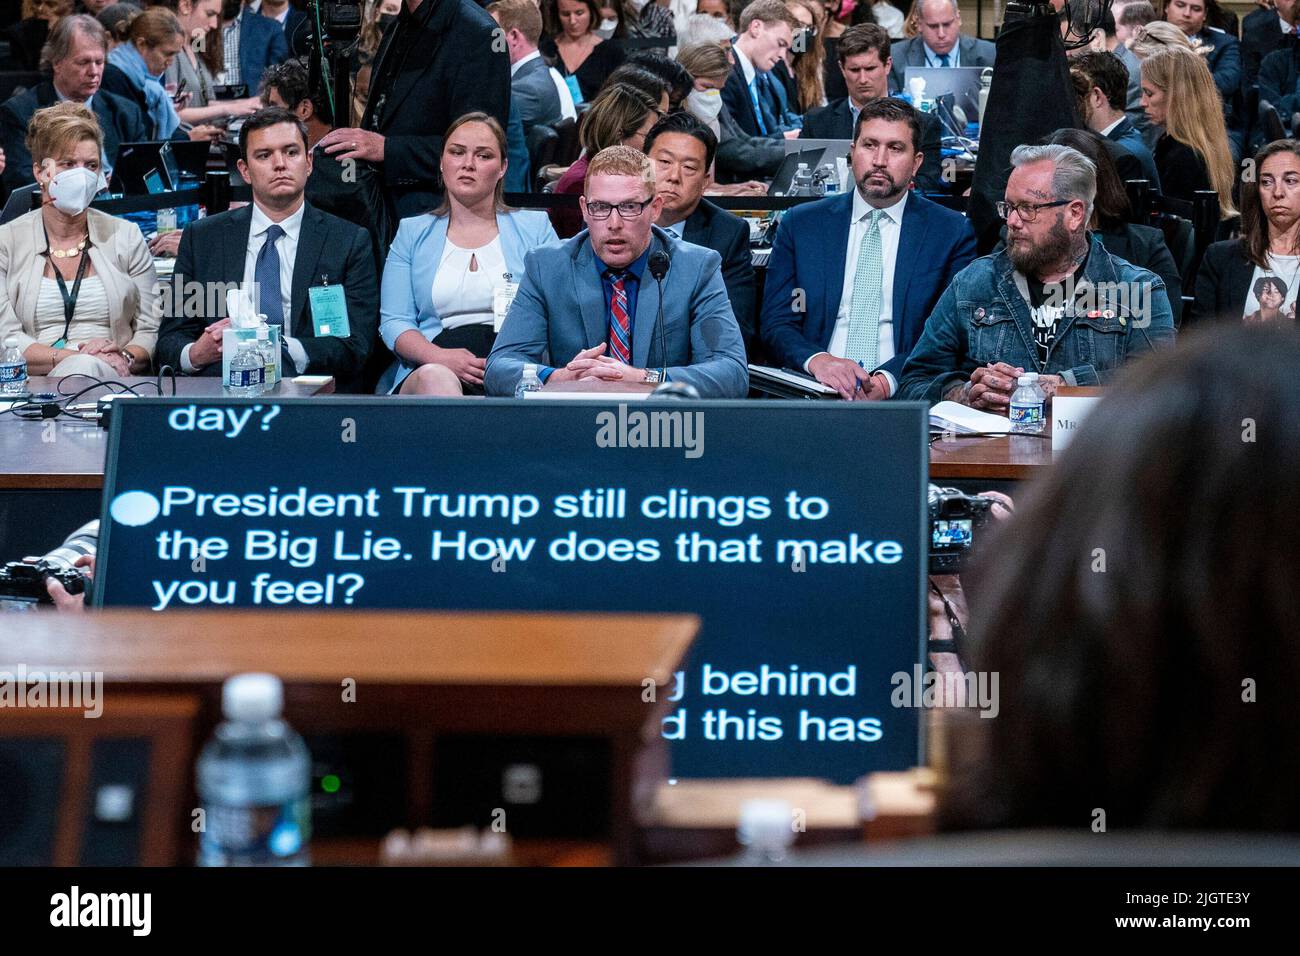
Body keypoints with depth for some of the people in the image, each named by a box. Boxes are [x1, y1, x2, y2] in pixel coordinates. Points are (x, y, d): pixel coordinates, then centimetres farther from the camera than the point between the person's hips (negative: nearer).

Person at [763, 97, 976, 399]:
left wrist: (889, 378, -17)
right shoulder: (800, 225, 12)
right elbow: (775, 323, 7)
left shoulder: (953, 233, 8)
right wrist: (817, 360, -16)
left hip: (902, 396, -1)